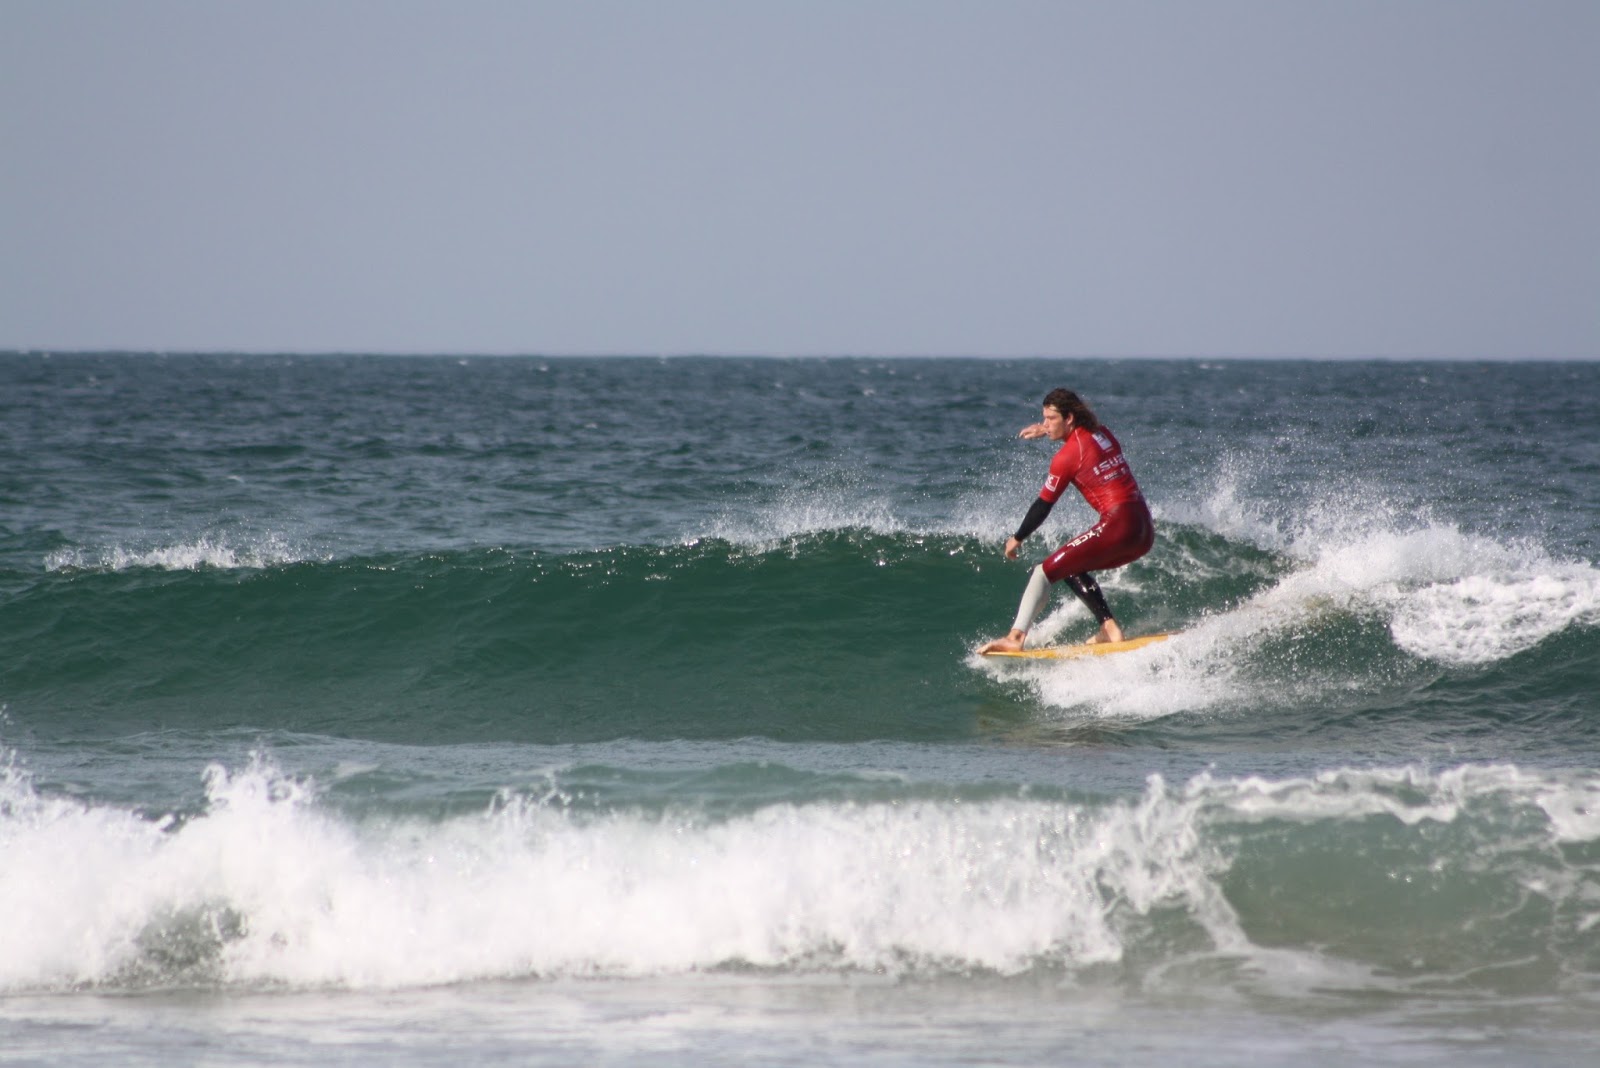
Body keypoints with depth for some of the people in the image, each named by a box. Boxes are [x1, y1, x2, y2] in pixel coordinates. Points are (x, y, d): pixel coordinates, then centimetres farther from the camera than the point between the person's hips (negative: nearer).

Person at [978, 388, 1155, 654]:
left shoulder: (1067, 456, -7)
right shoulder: (1102, 433, 14)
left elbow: (1043, 506, 0)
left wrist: (1017, 539, 13)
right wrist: (1047, 430, 43)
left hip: (1118, 526, -8)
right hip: (1146, 530, 8)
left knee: (1045, 571, -7)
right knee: (1072, 569, 24)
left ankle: (1016, 637, -20)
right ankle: (1110, 628, 11)